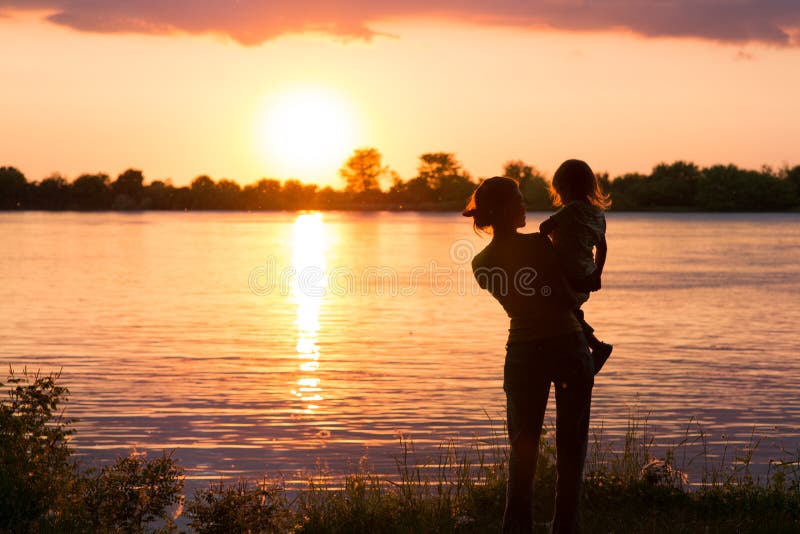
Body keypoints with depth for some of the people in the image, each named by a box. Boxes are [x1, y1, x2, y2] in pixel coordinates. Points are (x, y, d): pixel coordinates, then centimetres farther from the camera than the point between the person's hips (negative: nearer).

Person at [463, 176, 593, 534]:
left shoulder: (481, 264, 1)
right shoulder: (538, 244, -14)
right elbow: (567, 299, -9)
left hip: (523, 353, 4)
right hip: (569, 346, -4)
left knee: (523, 449, 13)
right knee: (570, 449, 8)